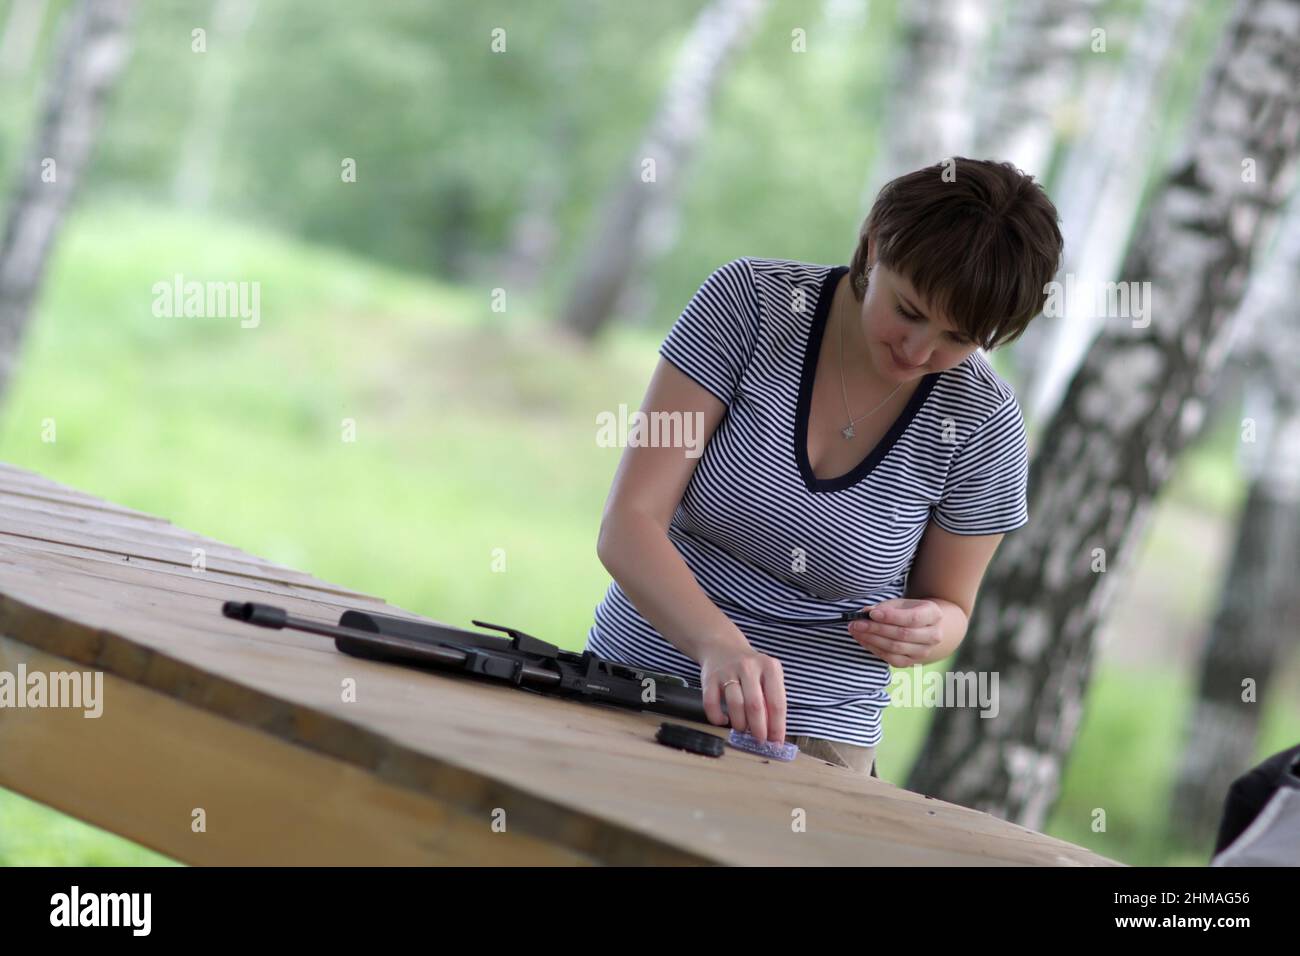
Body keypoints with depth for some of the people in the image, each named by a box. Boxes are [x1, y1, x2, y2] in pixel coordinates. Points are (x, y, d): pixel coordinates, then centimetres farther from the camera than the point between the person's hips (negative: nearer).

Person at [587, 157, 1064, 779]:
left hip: (812, 736, 0)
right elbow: (627, 524, -14)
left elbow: (950, 606, 10)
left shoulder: (983, 423, -7)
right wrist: (720, 643, -32)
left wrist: (925, 631, -15)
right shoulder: (748, 298, -10)